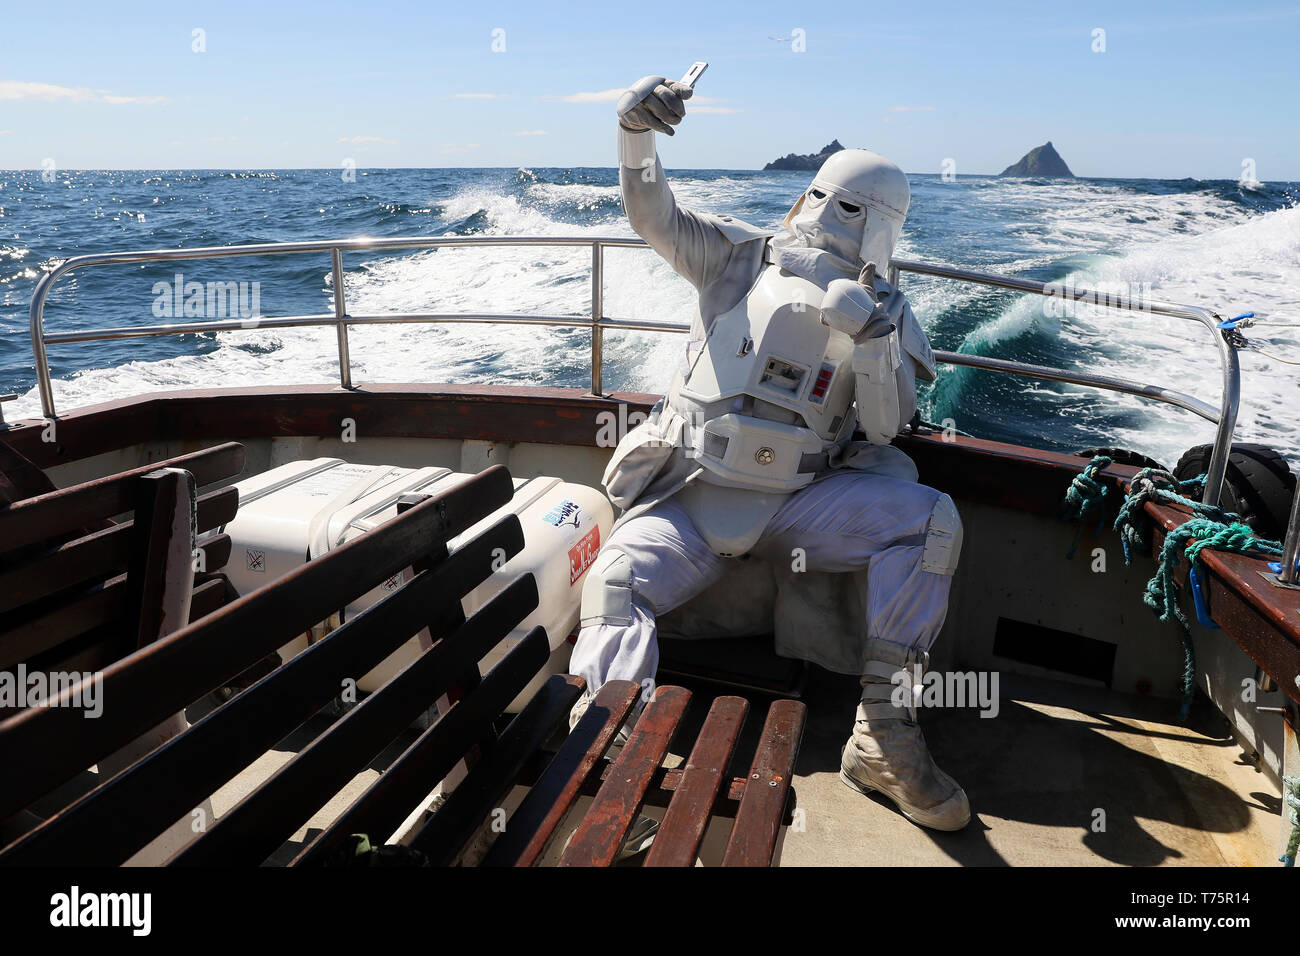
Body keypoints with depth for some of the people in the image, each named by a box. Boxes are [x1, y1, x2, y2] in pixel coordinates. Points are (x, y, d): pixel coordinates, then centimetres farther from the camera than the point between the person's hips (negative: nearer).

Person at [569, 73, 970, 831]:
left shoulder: (885, 316, 10)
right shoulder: (741, 257, 12)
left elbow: (886, 427, -4)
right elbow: (654, 215, 1)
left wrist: (872, 339, -20)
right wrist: (636, 131, -18)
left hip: (795, 503, 1)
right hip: (687, 500, 0)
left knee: (932, 518, -21)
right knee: (615, 582, -29)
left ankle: (882, 737, -21)